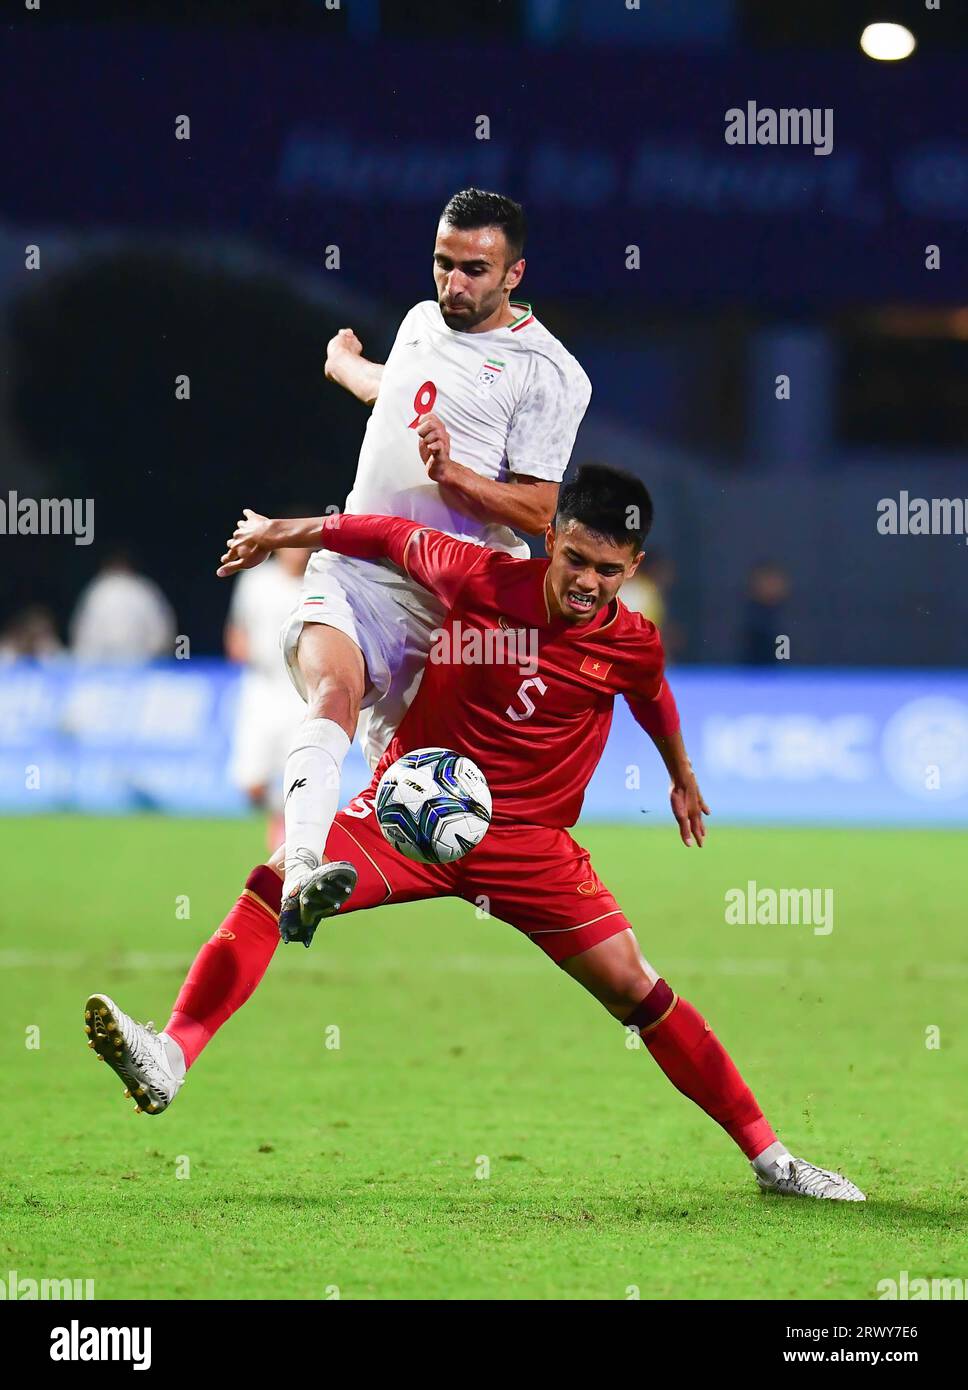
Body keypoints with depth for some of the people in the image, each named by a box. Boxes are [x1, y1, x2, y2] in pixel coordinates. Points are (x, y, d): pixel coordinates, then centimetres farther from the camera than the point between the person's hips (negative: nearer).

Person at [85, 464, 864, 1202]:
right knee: (276, 885, -24)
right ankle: (170, 1059, -33)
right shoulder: (481, 580, -12)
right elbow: (398, 539, 5)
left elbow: (654, 699, 18)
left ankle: (770, 1157, 8)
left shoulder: (633, 645, -6)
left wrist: (682, 777, 36)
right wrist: (283, 533, 16)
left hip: (529, 841, 1)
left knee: (639, 991, -4)